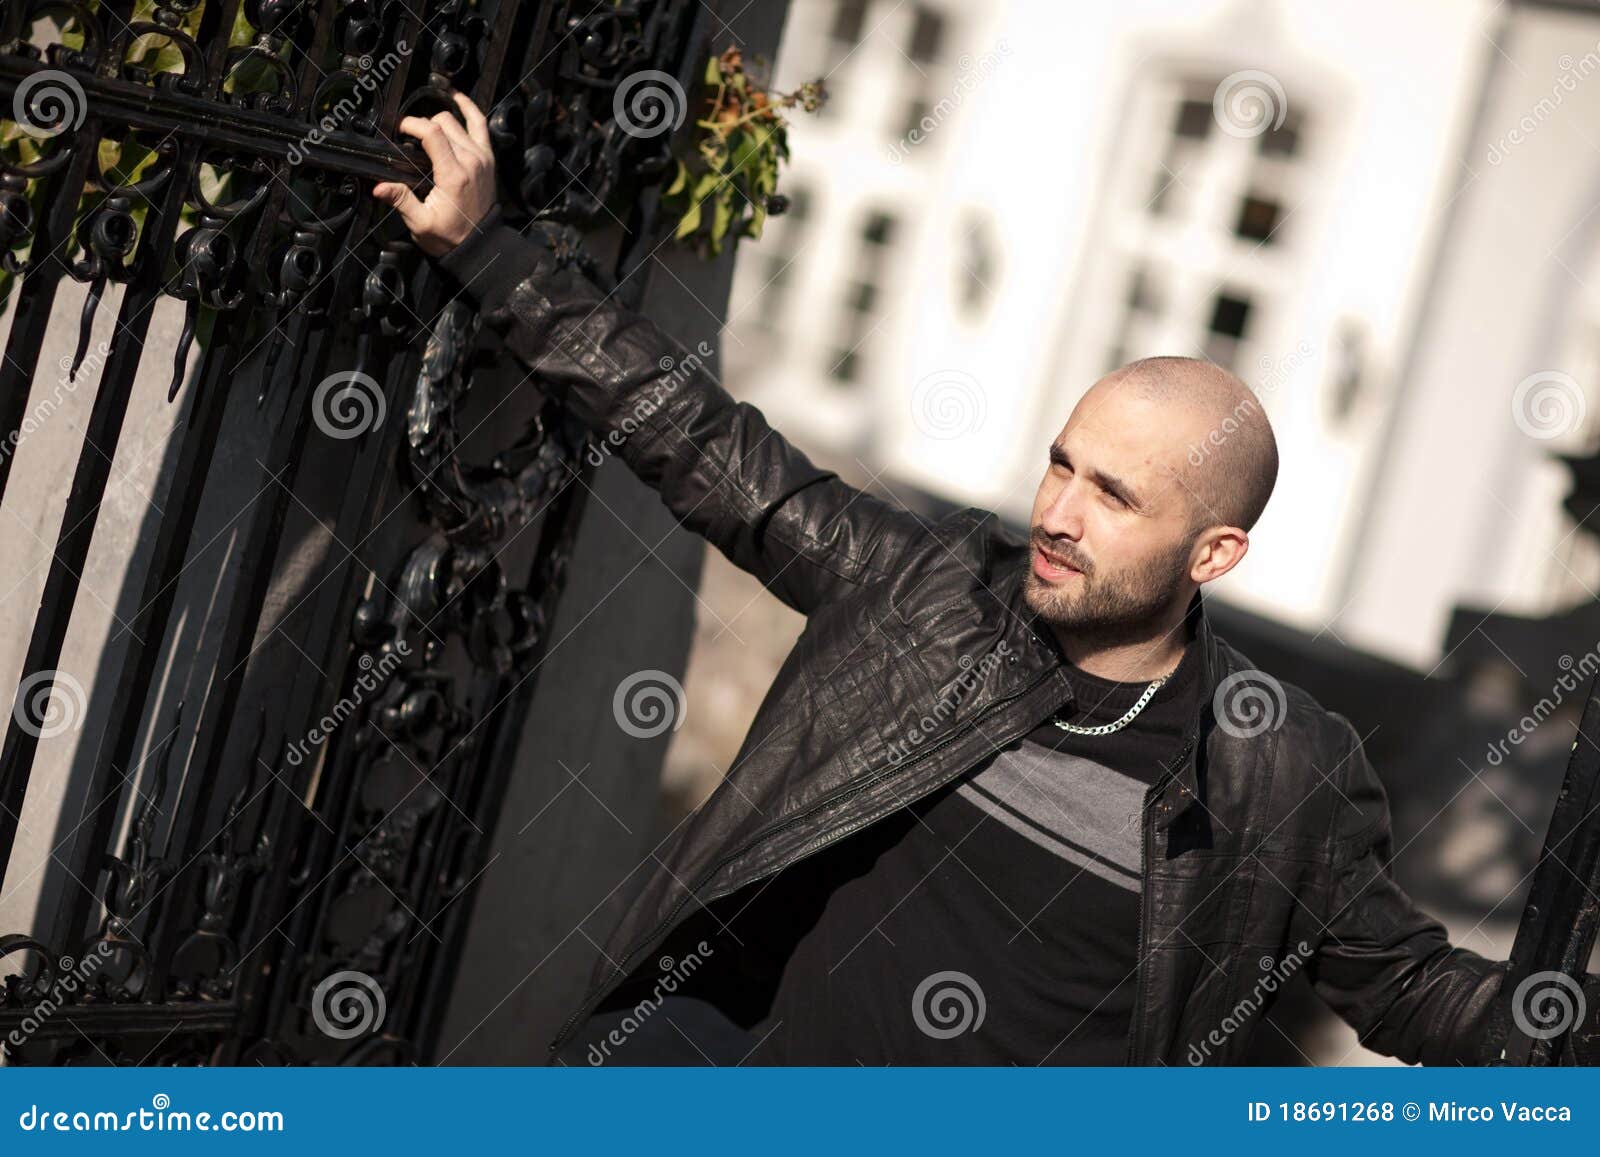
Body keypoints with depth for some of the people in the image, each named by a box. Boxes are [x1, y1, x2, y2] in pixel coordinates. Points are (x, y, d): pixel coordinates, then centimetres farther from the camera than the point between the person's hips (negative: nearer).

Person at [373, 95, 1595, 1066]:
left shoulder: (1289, 779, -3)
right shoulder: (939, 587, 1)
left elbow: (1407, 985, 10)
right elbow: (707, 446, 6)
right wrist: (486, 245, 7)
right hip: (731, 1036, 0)